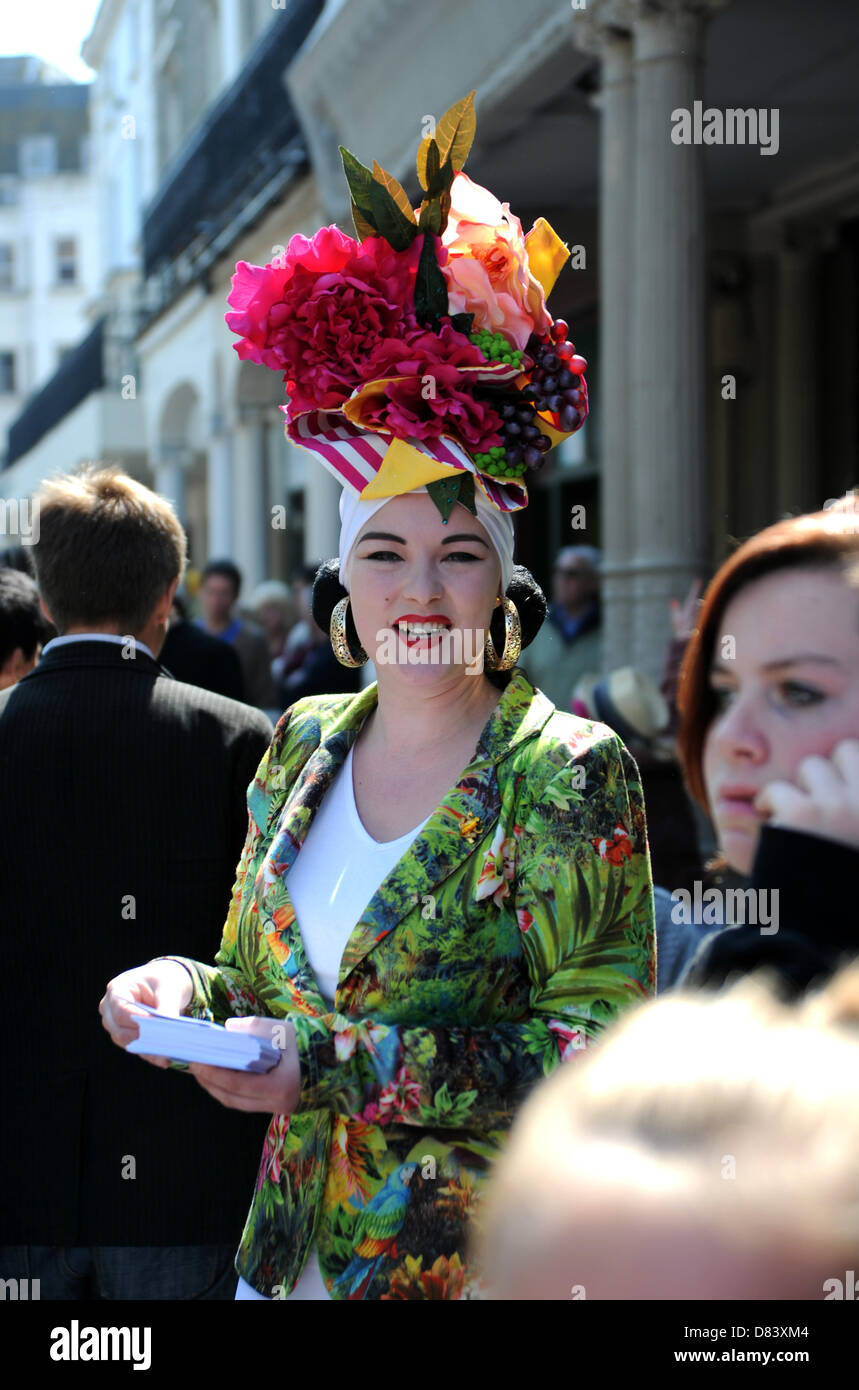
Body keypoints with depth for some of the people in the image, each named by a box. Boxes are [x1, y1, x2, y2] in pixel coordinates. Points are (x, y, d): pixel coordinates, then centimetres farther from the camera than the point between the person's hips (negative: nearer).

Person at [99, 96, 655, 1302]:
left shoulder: (571, 774, -12)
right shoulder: (302, 747, 5)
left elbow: (598, 1054, -17)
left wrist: (332, 1064, -20)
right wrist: (187, 995, -9)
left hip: (483, 1257, -5)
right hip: (292, 1246, 5)